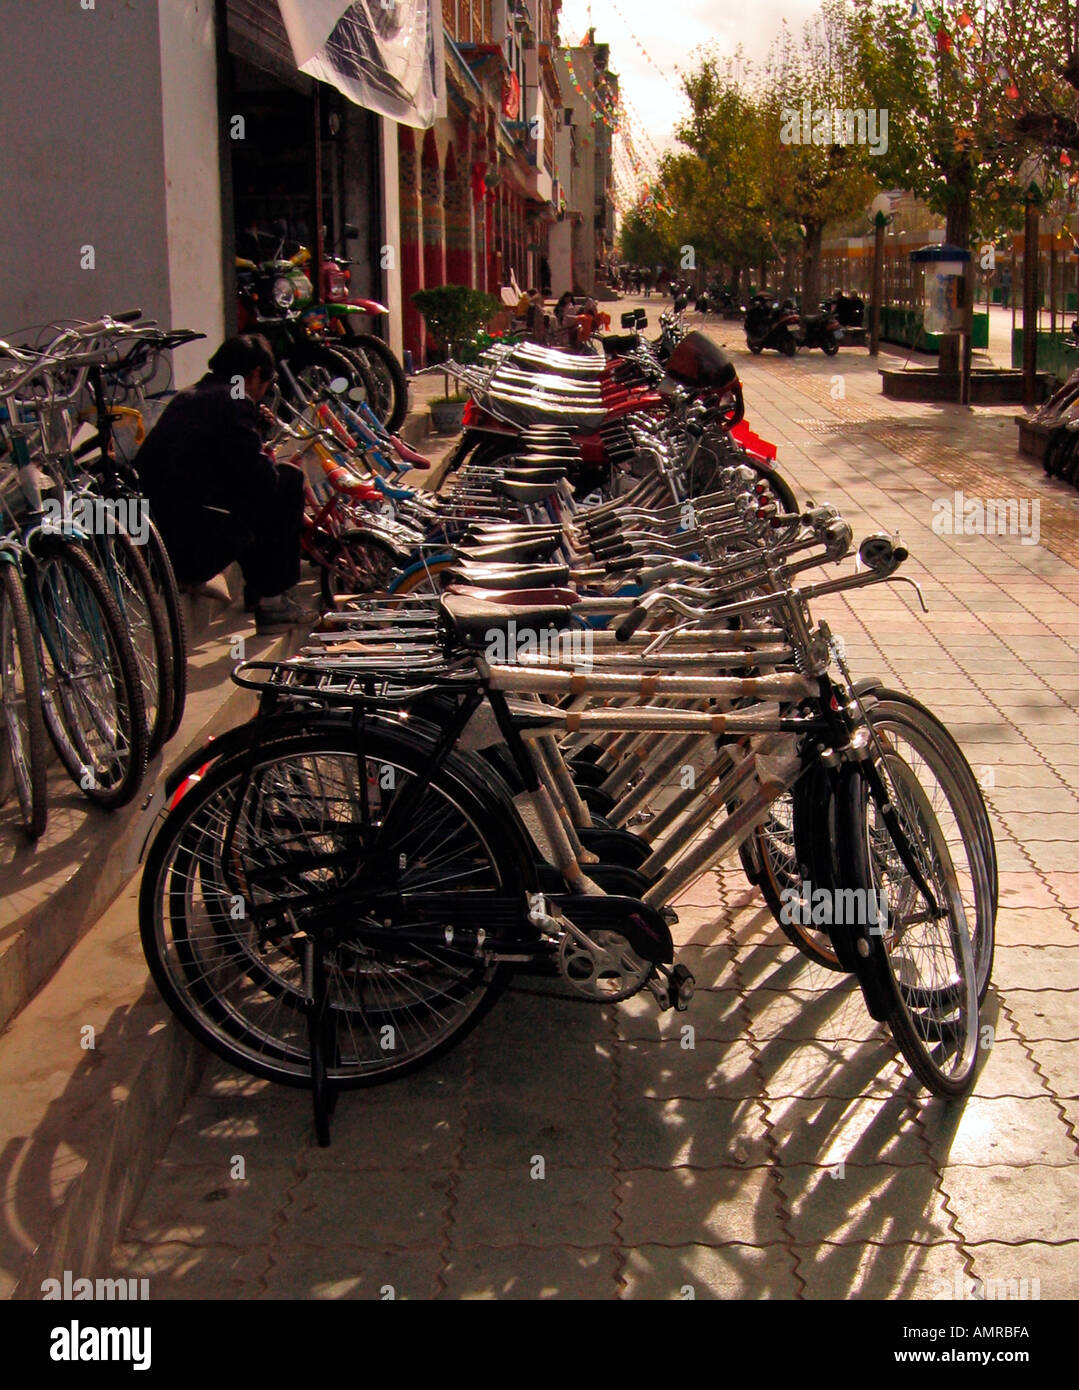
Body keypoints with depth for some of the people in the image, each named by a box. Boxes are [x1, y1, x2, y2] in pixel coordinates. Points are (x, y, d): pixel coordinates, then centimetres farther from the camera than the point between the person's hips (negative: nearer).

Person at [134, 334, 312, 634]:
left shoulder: (185, 397, 19)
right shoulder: (233, 402, -7)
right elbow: (261, 482, -10)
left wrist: (252, 422, 33)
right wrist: (270, 463, 12)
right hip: (193, 553, -9)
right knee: (289, 478, 3)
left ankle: (257, 590, 36)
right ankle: (272, 601, 5)